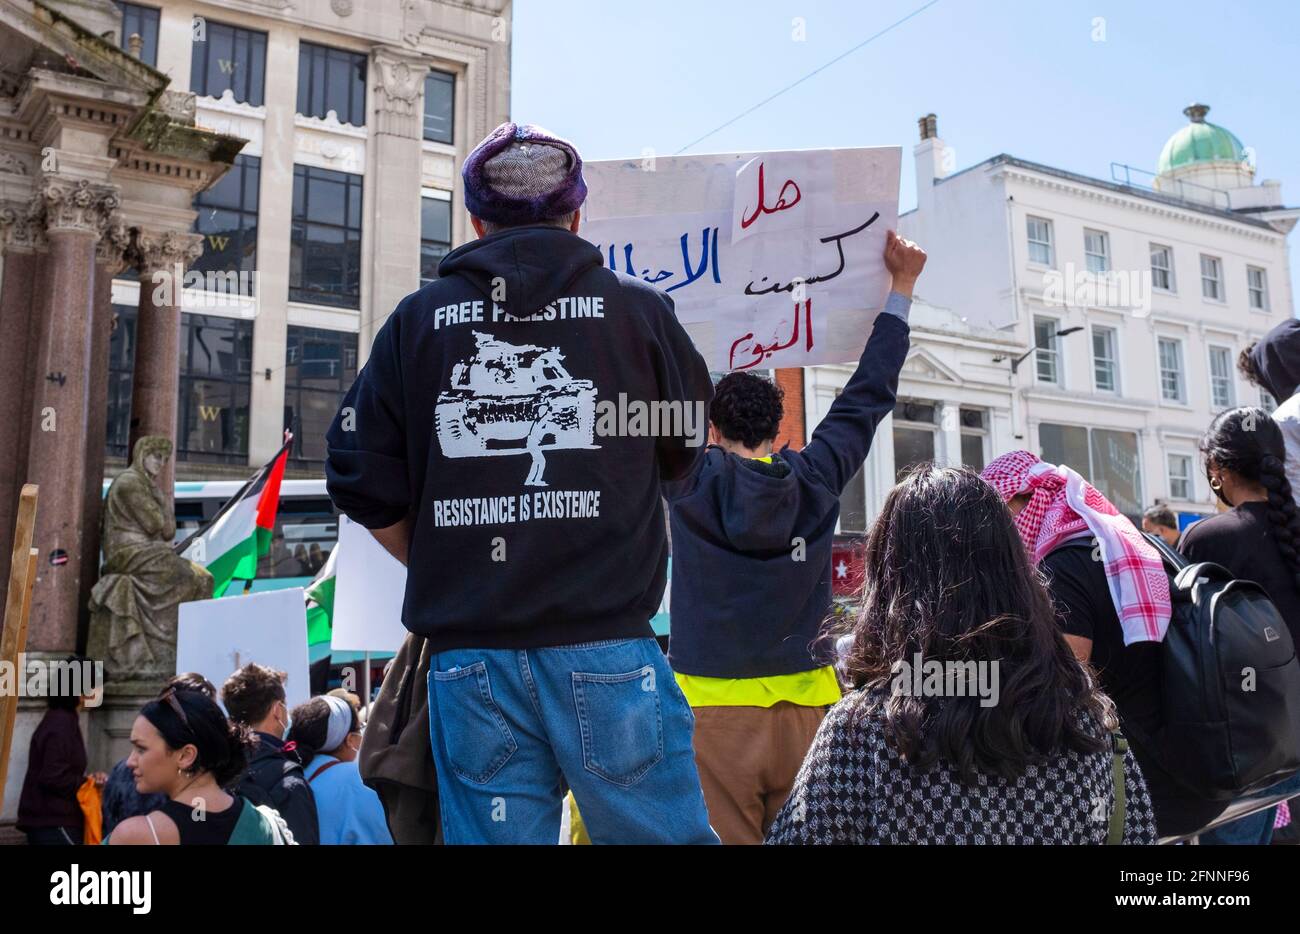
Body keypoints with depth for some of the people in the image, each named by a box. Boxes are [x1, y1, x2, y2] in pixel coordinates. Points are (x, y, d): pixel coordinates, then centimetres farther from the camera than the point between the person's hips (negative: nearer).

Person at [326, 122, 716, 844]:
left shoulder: (418, 319, 5)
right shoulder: (638, 309, 2)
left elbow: (364, 485, 4)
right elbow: (686, 452, 14)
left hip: (468, 656, 2)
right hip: (605, 647, -2)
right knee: (662, 832, 9)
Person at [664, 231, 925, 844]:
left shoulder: (692, 480, -5)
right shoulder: (815, 481, 1)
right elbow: (868, 396, 11)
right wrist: (901, 288, 22)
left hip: (714, 708, -2)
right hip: (806, 707, 2)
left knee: (724, 836, 2)